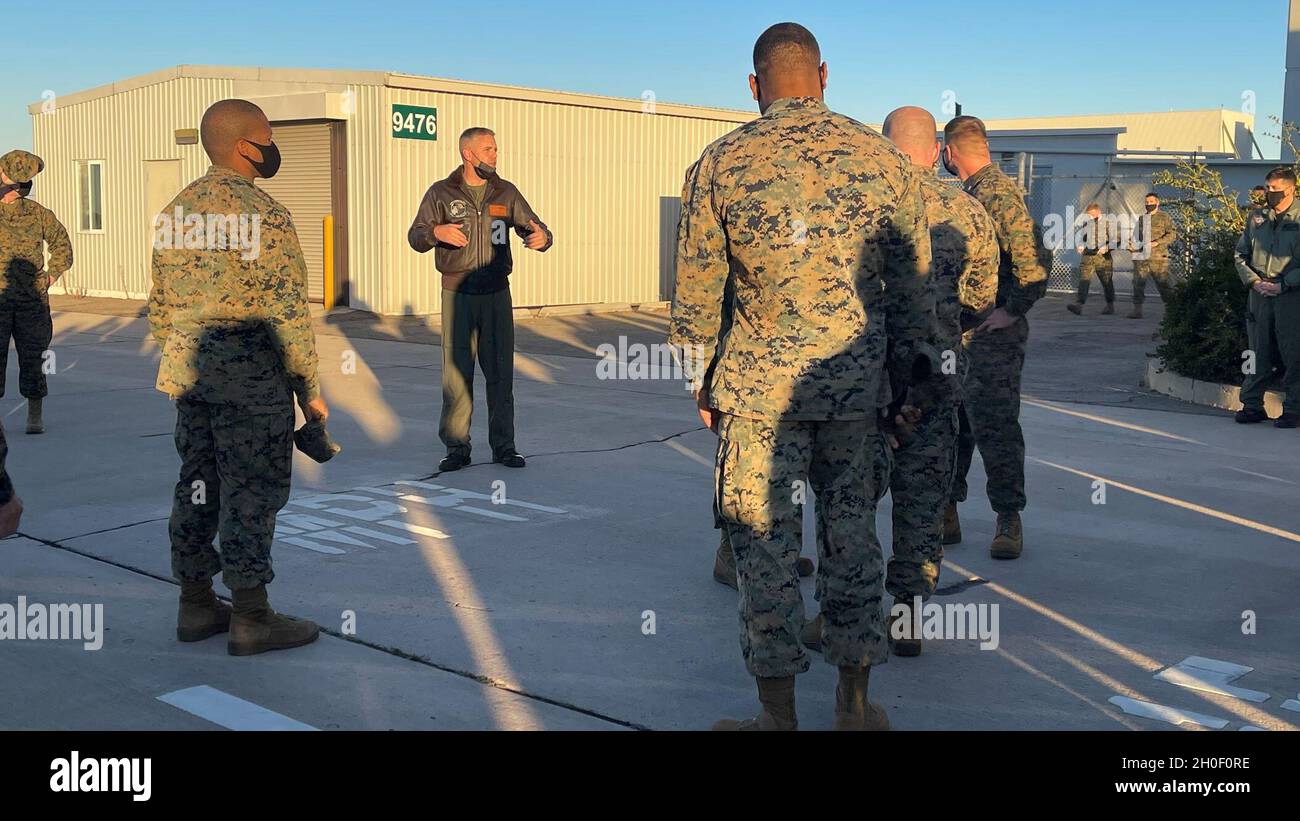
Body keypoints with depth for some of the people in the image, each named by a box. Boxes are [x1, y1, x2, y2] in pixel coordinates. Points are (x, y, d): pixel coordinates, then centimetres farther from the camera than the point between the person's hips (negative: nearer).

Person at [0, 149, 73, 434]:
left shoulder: (38, 213, 3)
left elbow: (61, 244, 18)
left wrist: (51, 276, 8)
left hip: (32, 301, 1)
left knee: (32, 357, 4)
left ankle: (35, 416, 13)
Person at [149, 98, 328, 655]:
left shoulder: (176, 212, 11)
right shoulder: (262, 214, -14)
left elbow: (161, 308, 15)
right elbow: (287, 312, -16)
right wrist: (309, 389, -9)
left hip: (190, 372, 8)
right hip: (251, 377, -8)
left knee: (198, 486, 14)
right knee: (251, 494, -1)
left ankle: (196, 607, 22)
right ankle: (251, 620, 6)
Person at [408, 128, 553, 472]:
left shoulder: (506, 193, 8)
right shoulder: (441, 193, 2)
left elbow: (533, 227, 6)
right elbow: (415, 237, -2)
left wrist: (542, 237, -18)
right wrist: (436, 231, -25)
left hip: (497, 293, 2)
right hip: (457, 295, -2)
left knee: (501, 372, 4)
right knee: (456, 373, -1)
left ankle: (503, 446, 13)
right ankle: (456, 447, 8)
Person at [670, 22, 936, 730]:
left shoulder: (719, 163, -2)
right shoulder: (882, 160, 2)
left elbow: (694, 293, 0)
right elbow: (912, 283, 7)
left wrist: (701, 385, 11)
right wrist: (912, 370, 18)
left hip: (759, 379, -2)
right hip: (854, 377, 2)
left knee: (764, 538, 6)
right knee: (851, 528, 12)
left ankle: (778, 714, 14)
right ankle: (855, 704, 22)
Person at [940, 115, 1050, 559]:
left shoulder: (998, 192, -12)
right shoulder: (964, 194, 17)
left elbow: (1034, 258, -20)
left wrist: (1012, 310, -19)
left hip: (992, 334, -9)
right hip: (954, 331, 9)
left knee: (994, 425, -5)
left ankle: (1009, 521, 4)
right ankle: (946, 513, 19)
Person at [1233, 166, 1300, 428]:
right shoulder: (1257, 218, 10)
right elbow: (1240, 255, 13)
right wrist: (1255, 281, -1)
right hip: (1259, 295, 4)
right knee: (1259, 352, 9)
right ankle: (1252, 405, 16)